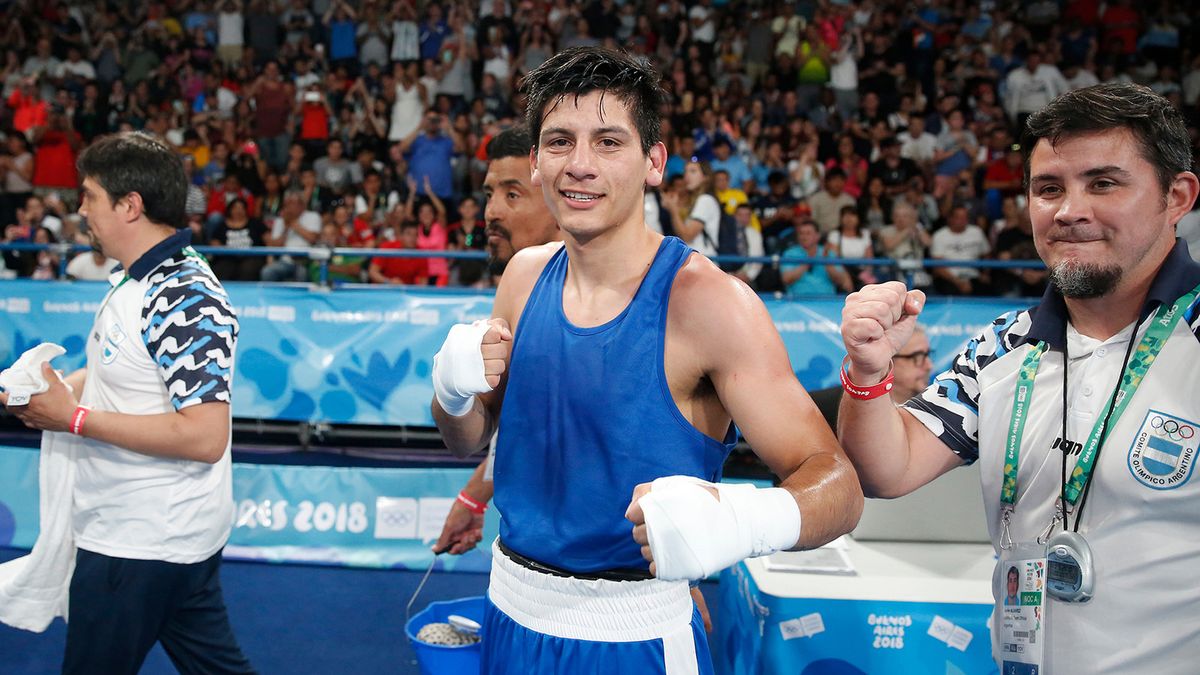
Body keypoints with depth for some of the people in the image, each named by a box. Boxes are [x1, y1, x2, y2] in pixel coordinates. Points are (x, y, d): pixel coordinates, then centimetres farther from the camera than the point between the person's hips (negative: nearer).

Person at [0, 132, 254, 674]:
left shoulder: (184, 298, -23)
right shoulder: (136, 278, 9)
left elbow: (205, 436, -28)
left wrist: (74, 418, -23)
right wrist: (58, 389, 1)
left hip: (139, 548, -9)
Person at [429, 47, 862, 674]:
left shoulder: (706, 300, -19)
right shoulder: (525, 275, -1)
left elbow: (836, 483, -22)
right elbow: (471, 438, 11)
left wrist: (743, 520, -43)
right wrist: (454, 392, -13)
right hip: (512, 610, 5)